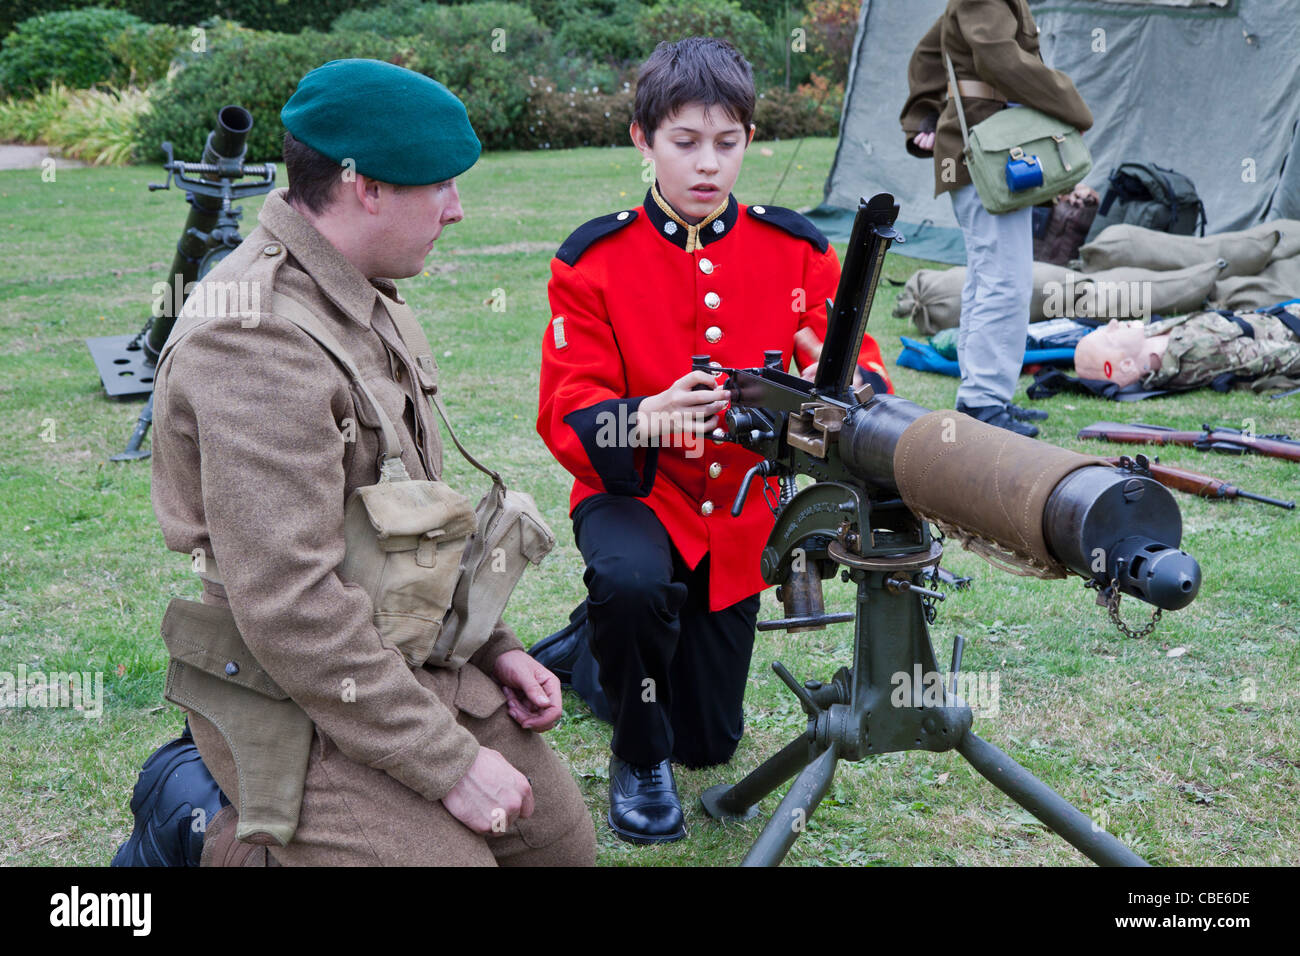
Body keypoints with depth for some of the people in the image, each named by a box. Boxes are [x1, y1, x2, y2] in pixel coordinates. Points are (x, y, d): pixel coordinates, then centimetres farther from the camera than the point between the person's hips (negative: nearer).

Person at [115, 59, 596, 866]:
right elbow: (291, 611, -27)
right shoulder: (259, 337, -23)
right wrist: (448, 764, -21)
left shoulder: (362, 299, 9)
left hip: (414, 662, 9)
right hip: (296, 703, -9)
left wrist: (496, 646, 11)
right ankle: (203, 830, 4)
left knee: (563, 841, 11)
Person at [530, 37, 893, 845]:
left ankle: (589, 650, 44)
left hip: (739, 514, 4)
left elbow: (860, 364, -9)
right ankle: (640, 762, -9)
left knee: (712, 742, 13)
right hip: (632, 493, -3)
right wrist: (646, 419, -41)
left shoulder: (797, 250, -6)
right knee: (634, 583, -41)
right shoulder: (593, 261, -14)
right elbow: (567, 415, -18)